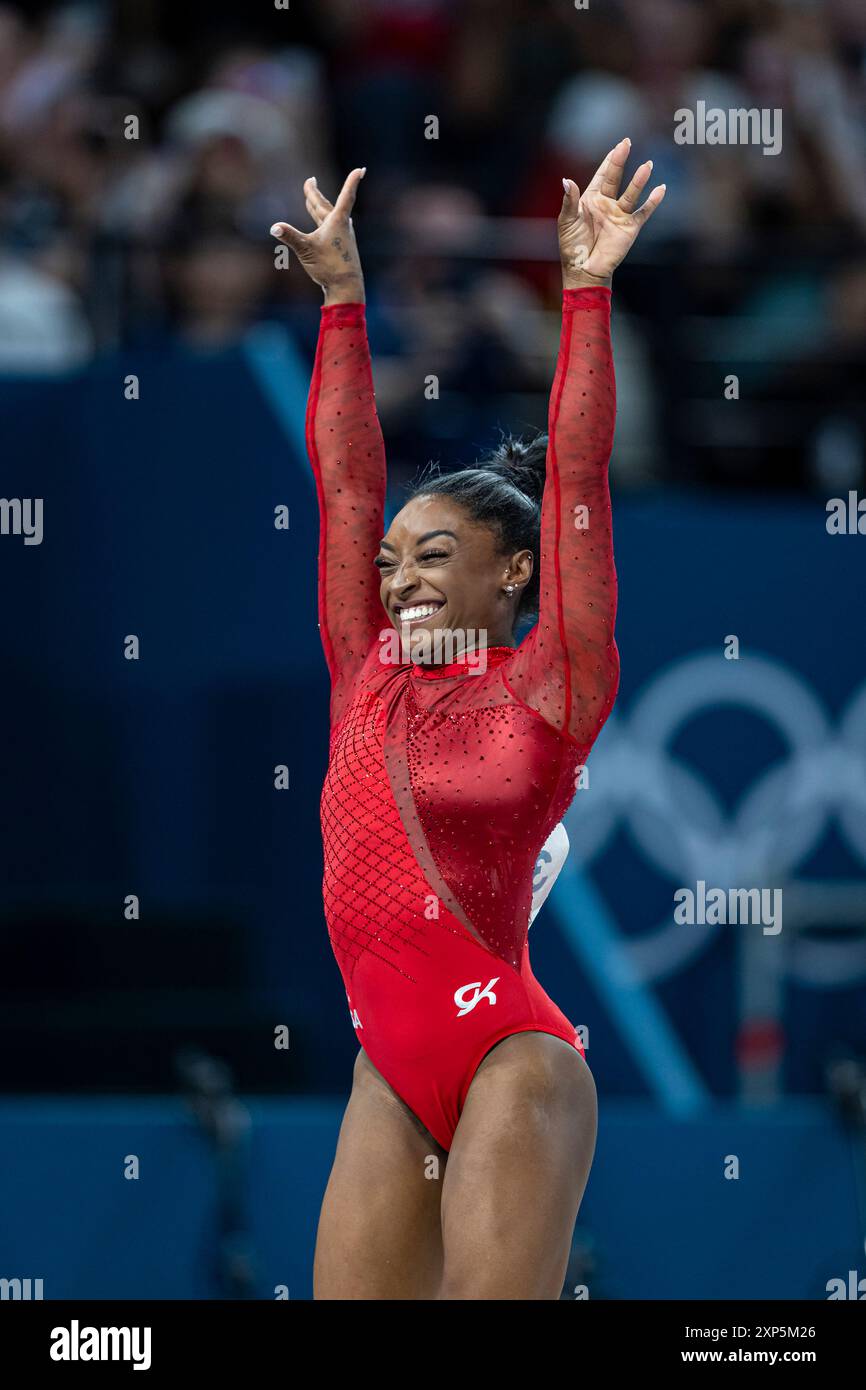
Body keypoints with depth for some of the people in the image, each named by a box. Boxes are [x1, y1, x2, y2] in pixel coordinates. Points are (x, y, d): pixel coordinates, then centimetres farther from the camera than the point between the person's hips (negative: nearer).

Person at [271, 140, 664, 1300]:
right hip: (393, 1075, 6)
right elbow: (346, 481, 14)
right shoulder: (367, 681, 13)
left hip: (508, 1062, -6)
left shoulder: (546, 693, -1)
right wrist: (342, 302, 15)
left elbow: (575, 477, -5)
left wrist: (587, 290, -8)